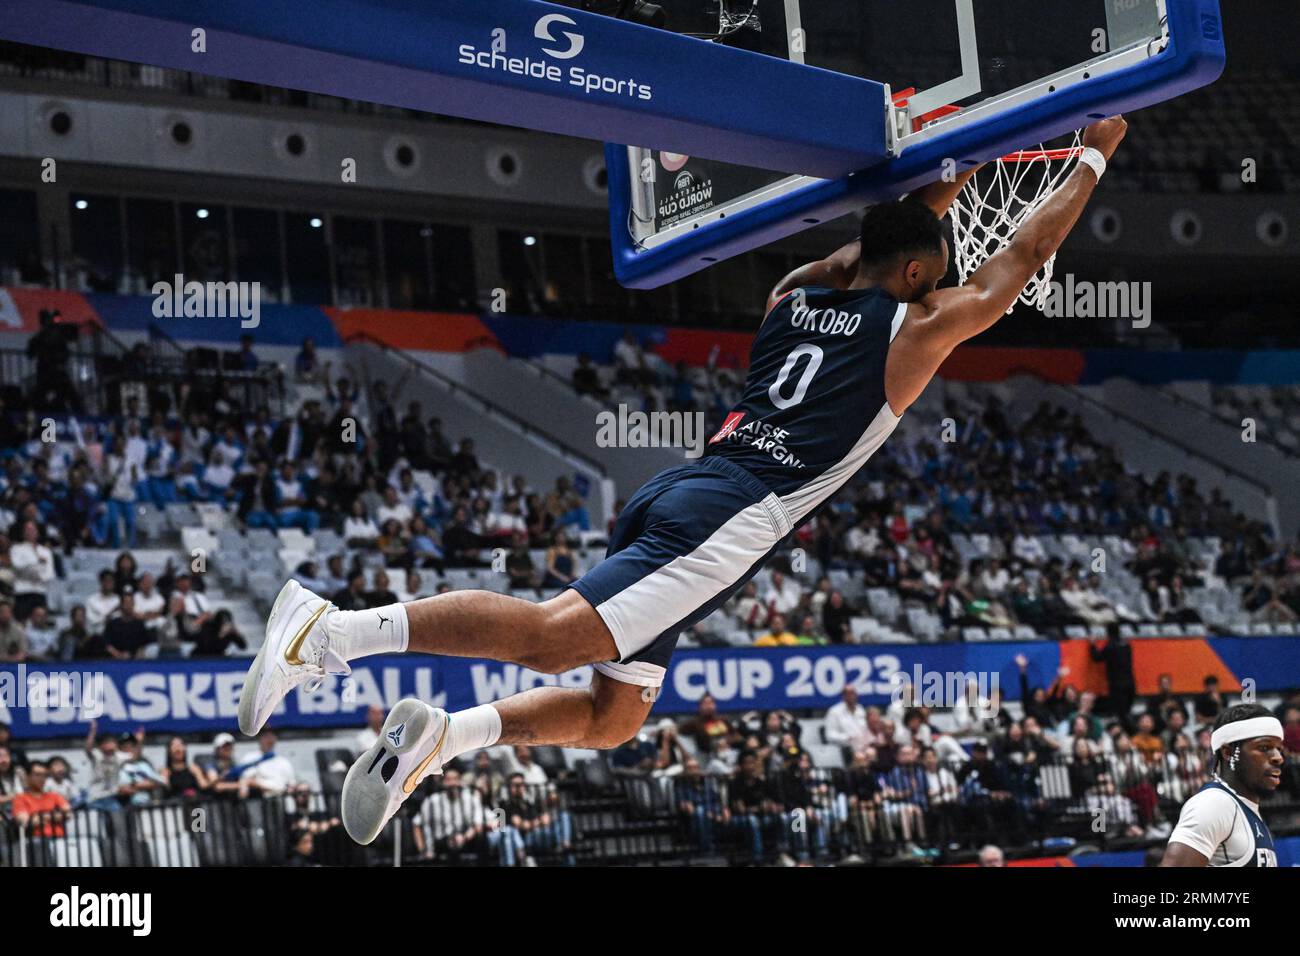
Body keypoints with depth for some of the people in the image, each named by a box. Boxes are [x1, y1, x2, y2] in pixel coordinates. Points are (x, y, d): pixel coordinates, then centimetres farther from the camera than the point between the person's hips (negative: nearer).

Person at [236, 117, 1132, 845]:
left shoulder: (795, 295, 23)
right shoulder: (920, 328, 7)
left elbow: (867, 254, 46)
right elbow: (1025, 258, 18)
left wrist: (935, 195, 53)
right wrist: (1096, 155, 28)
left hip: (671, 495, 8)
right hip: (736, 514, -8)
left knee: (613, 712, 15)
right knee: (555, 633, -21)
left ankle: (440, 733, -4)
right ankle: (329, 630, -33)